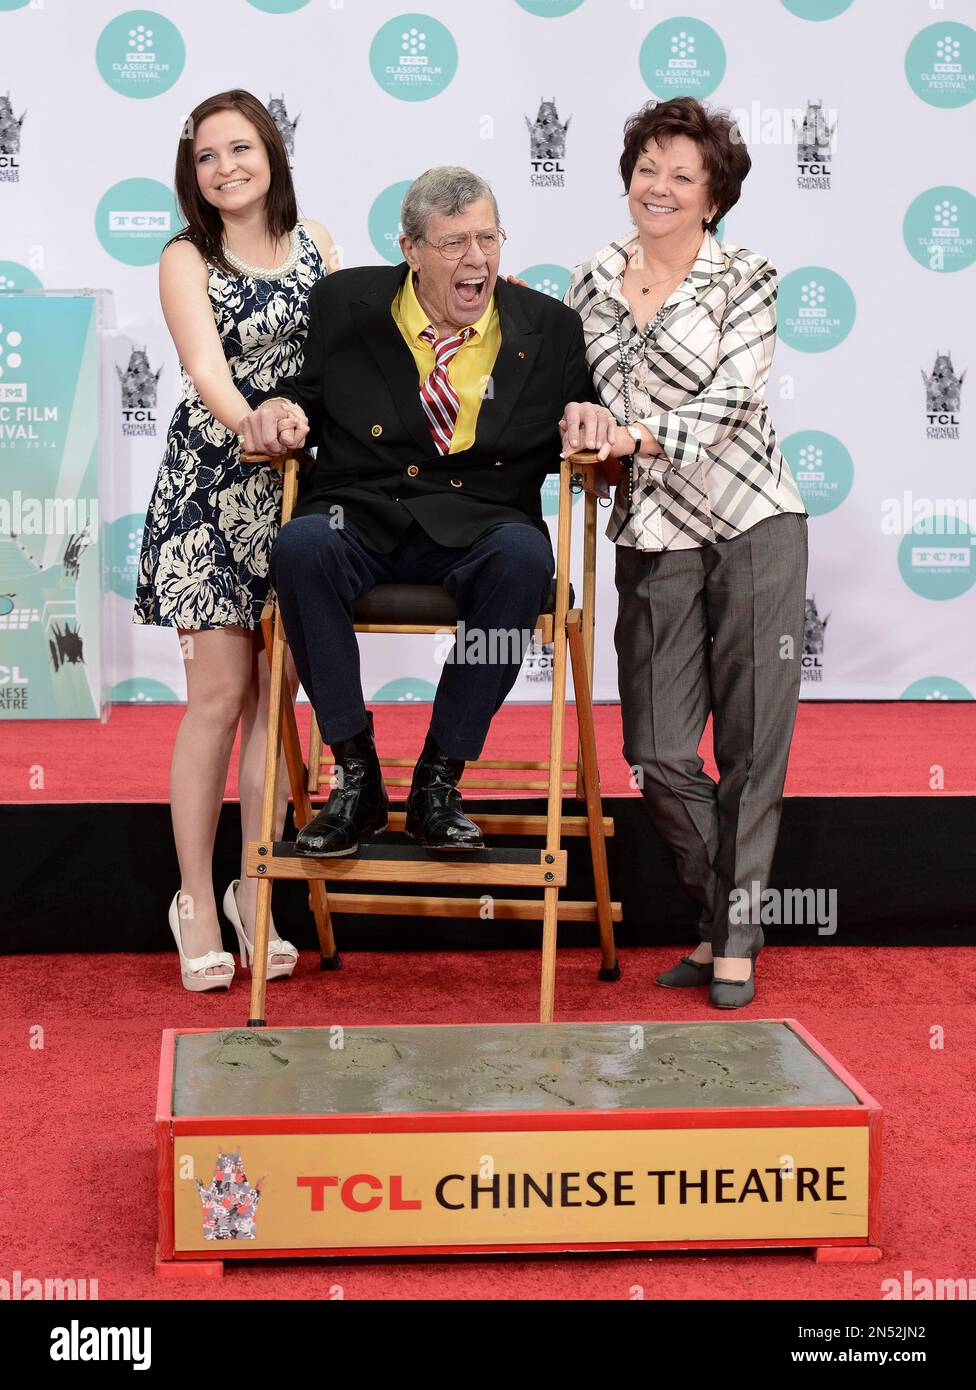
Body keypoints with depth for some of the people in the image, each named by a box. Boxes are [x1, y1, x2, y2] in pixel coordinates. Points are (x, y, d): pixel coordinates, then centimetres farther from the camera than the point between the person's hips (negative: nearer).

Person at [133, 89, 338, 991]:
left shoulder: (312, 241, 9)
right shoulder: (188, 260, -4)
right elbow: (206, 370, -20)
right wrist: (253, 421, -39)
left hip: (301, 486, 4)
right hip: (215, 486, -4)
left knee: (276, 694, 6)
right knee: (220, 696, -4)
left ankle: (255, 891, 17)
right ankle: (196, 900, 8)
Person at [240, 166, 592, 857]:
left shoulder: (549, 328, 9)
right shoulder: (344, 305, 9)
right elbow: (306, 393, 18)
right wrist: (277, 411, -5)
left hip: (479, 526, 0)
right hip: (360, 519, 0)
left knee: (524, 555, -35)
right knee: (301, 545, -34)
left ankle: (438, 781, -22)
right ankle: (357, 778, -22)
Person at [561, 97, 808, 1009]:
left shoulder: (744, 280, 0)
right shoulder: (593, 283, 10)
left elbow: (733, 396, -12)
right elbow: (572, 391, 17)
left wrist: (641, 436, -23)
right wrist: (577, 415, -5)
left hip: (751, 525, -3)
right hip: (653, 538, 3)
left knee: (753, 738, 1)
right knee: (656, 752, 0)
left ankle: (736, 935, 13)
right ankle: (722, 923, 19)